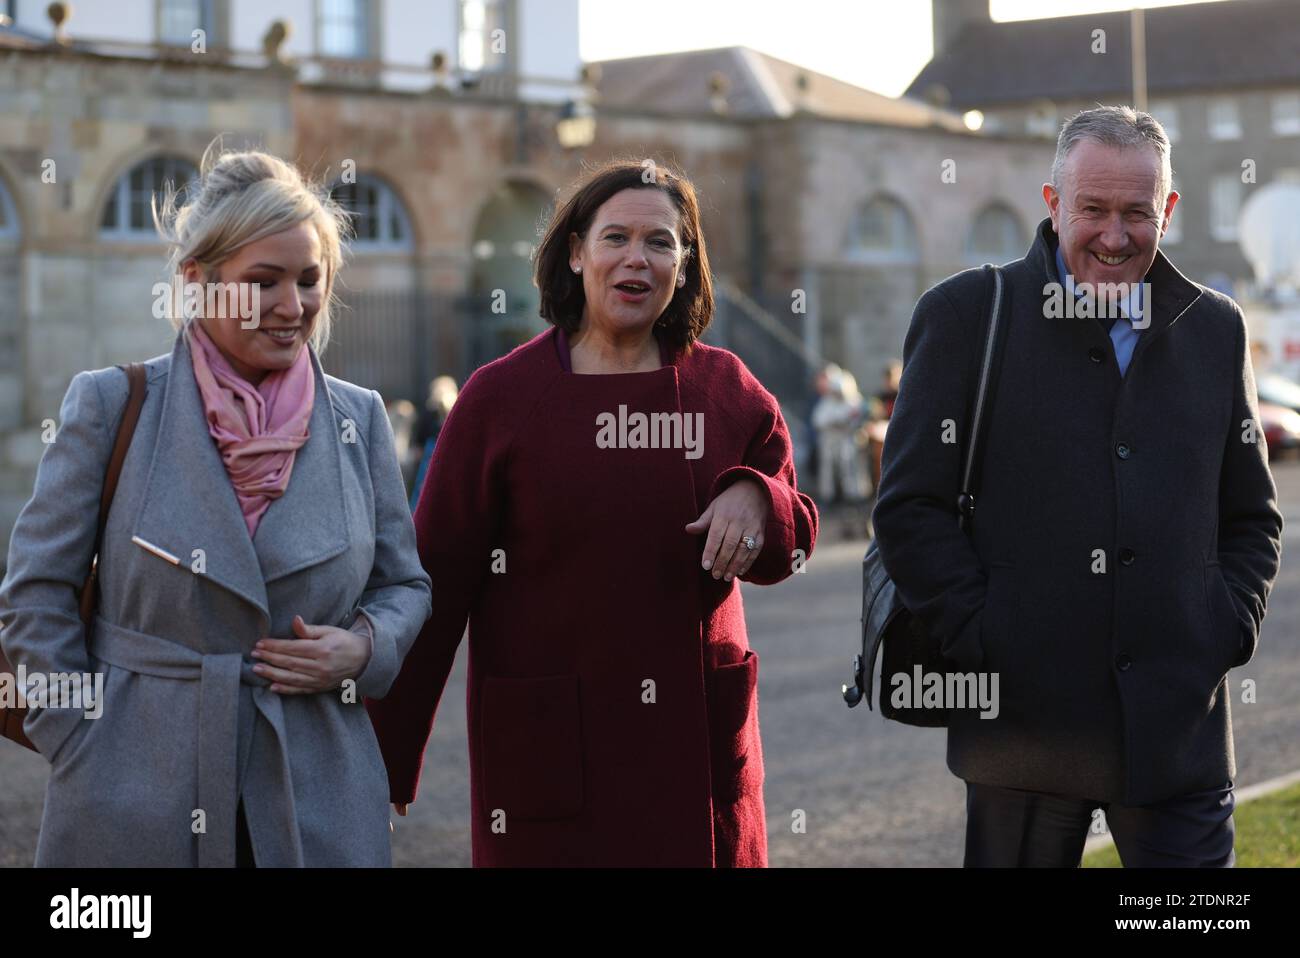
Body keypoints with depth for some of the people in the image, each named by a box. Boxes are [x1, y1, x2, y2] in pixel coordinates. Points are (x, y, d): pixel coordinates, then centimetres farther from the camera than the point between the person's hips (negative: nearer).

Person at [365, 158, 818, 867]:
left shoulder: (726, 389, 6)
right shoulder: (501, 396, -2)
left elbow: (793, 544, 13)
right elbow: (436, 581, -2)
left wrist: (755, 497, -11)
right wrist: (387, 761, -4)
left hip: (695, 747, 3)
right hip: (547, 751, -3)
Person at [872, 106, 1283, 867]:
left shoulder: (1216, 328, 11)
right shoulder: (967, 314, 1)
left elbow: (1252, 514, 17)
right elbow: (910, 507, -3)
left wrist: (1232, 628, 1)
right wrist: (979, 637, -11)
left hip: (1181, 724, 2)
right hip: (1024, 718, -2)